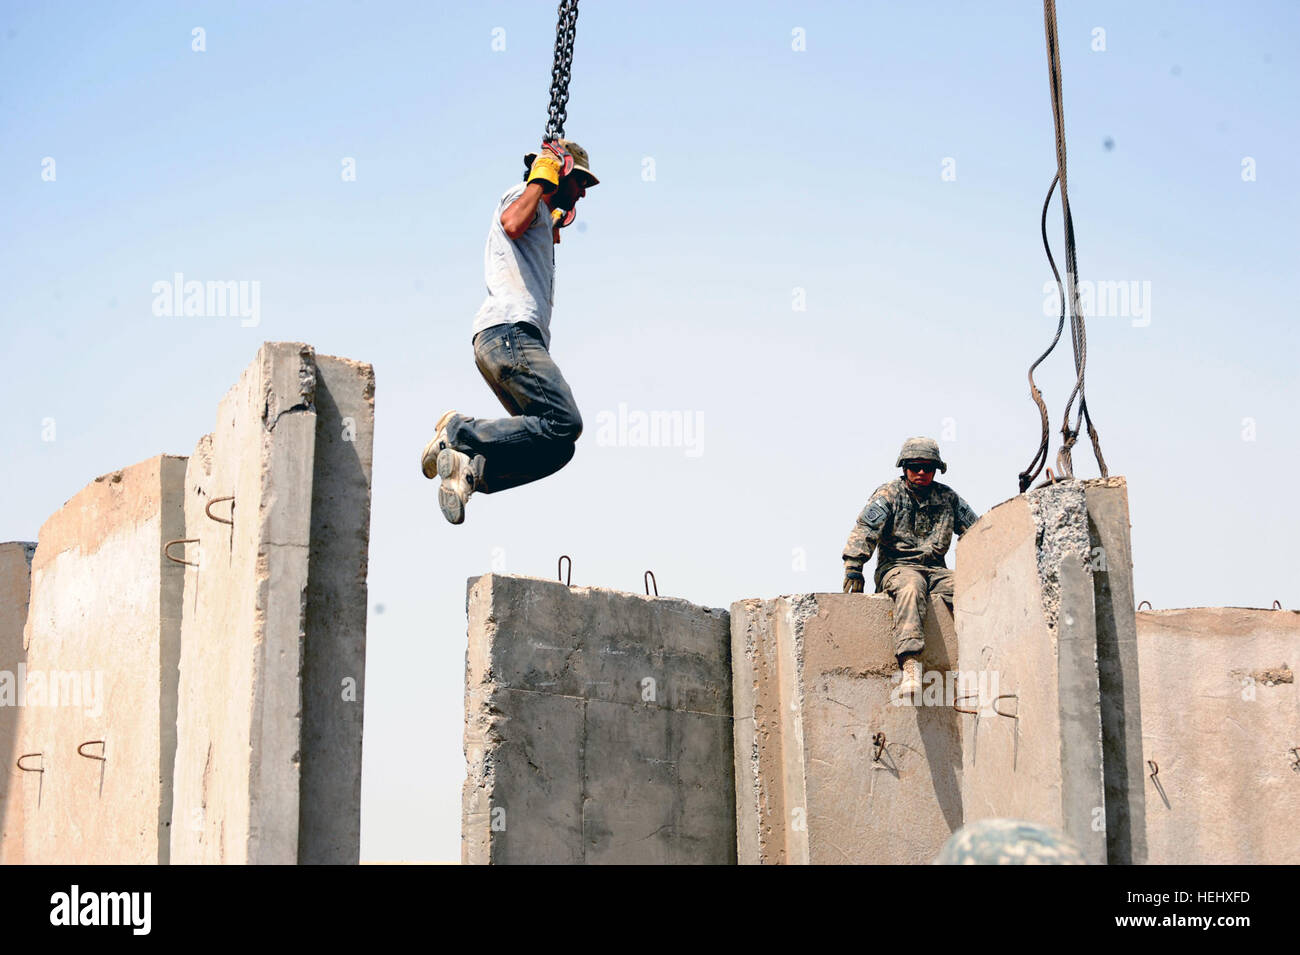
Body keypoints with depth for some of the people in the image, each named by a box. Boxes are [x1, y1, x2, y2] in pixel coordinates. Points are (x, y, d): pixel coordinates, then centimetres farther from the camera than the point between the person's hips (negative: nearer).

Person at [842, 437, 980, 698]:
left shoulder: (947, 497, 16)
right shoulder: (888, 495, 4)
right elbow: (865, 529, -7)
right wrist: (853, 568, -19)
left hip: (936, 570, 4)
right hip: (898, 567, -4)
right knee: (911, 587, -40)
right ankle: (910, 665, -54)